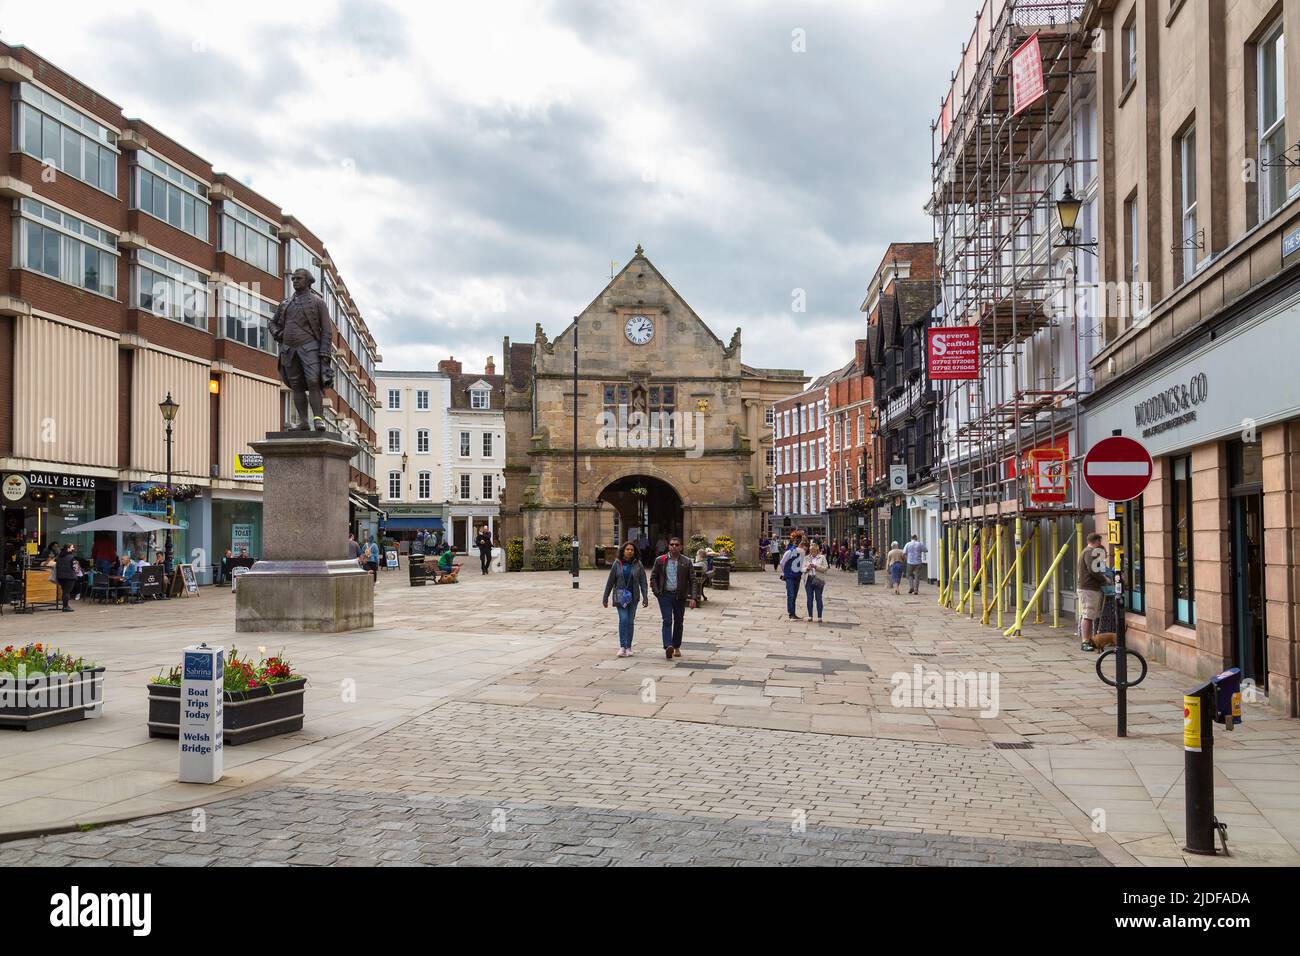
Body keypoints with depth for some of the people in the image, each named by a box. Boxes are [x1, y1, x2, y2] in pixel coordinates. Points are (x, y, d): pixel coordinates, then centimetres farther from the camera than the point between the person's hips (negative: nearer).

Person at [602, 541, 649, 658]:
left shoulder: (638, 565, 1)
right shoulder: (617, 564, -1)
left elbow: (643, 582, 1)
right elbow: (610, 581, 3)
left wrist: (645, 598, -7)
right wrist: (605, 598, 4)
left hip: (633, 597, 1)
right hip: (620, 596, -1)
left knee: (630, 621, 5)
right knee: (623, 619, -14)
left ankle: (628, 647, 15)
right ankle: (622, 647, -9)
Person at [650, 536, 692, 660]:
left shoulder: (686, 562, 3)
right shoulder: (660, 560, 4)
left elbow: (691, 580, 3)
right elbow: (653, 577, 9)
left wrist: (691, 596, -6)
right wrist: (656, 591, -4)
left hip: (680, 596, 1)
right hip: (665, 595, -1)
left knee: (678, 622, 10)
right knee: (667, 621, -13)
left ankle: (677, 647, 23)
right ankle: (668, 647, -24)